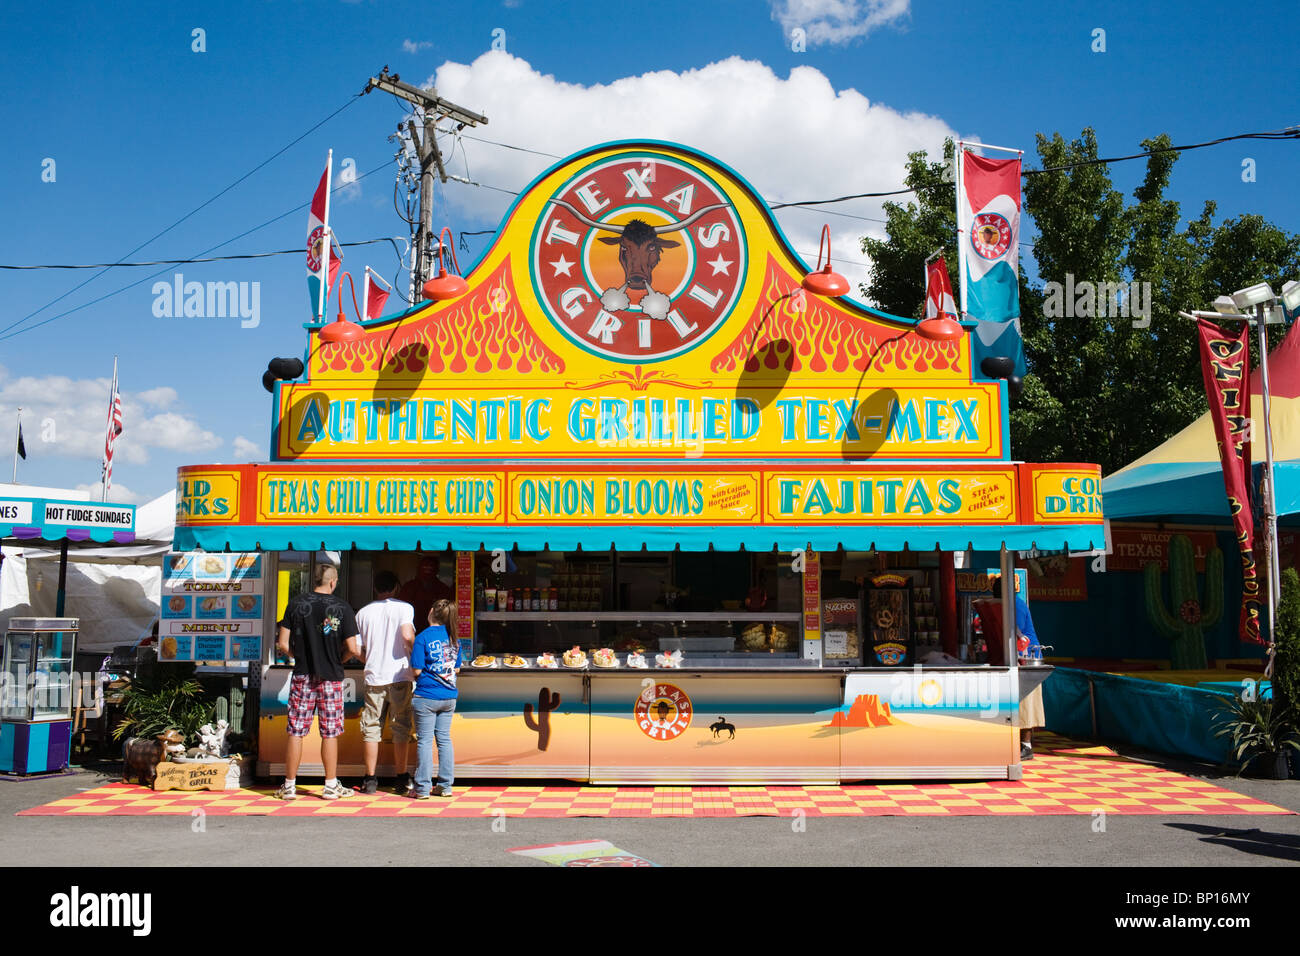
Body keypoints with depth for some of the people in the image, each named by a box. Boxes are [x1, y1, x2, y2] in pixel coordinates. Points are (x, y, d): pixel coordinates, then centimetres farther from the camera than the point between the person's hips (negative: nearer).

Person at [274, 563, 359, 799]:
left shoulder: (296, 603, -1)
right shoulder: (342, 607, -6)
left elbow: (283, 644, -2)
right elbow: (352, 649, -8)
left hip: (302, 674, 1)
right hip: (331, 676, -1)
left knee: (296, 732, 7)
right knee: (330, 733, 6)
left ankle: (289, 786, 12)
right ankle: (331, 786, 12)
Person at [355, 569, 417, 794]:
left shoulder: (363, 612, 8)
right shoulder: (404, 608, -2)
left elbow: (359, 650, 9)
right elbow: (407, 636, -17)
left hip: (373, 676, 2)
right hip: (399, 675, -2)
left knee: (371, 727, 8)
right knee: (400, 727, 6)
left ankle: (370, 779, 8)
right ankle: (402, 778, 8)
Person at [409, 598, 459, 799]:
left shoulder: (423, 637, -11)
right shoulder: (454, 639, 6)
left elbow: (417, 670, -13)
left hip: (426, 696, -5)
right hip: (449, 696, 5)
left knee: (425, 740, 0)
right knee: (444, 739, 11)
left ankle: (422, 788, 3)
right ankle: (445, 786, 15)